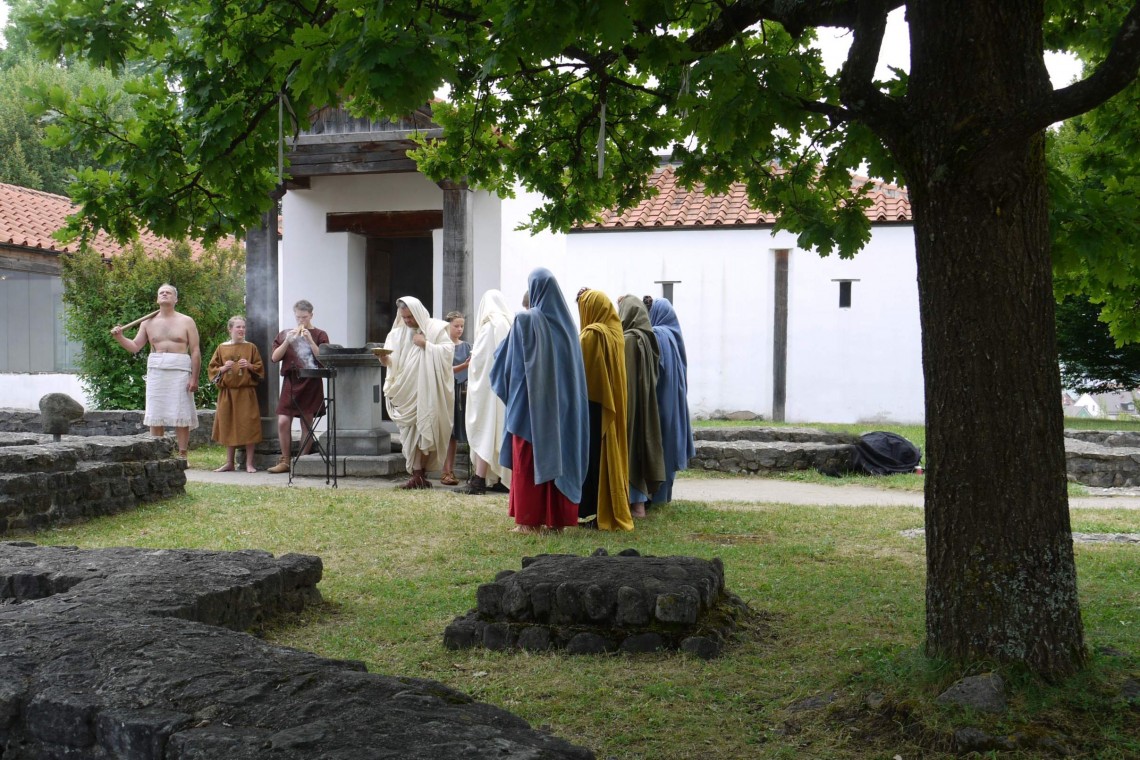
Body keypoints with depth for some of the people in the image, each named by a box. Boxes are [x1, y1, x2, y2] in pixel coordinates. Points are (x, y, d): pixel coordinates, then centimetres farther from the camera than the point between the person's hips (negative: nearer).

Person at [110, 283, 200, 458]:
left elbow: (195, 351, 1)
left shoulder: (186, 322, 6)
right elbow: (135, 347, 12)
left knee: (181, 416, -4)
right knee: (155, 417, 1)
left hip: (179, 372, -3)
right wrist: (120, 337, -7)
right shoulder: (148, 323, 15)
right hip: (155, 371, 3)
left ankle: (182, 455, 1)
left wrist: (194, 378, -8)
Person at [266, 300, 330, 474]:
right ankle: (285, 461, 6)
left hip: (310, 383, -2)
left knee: (307, 424, 1)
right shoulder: (285, 334, 12)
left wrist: (310, 340, -16)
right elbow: (274, 357, 3)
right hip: (290, 382, 3)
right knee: (283, 422, -4)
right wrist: (287, 341, -10)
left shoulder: (319, 335, 3)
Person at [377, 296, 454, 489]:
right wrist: (384, 359, -16)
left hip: (428, 391, -3)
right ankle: (418, 474, 1)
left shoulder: (436, 329, 1)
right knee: (410, 431, -1)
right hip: (406, 391, 3)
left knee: (424, 429, -4)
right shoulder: (398, 333, 11)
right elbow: (392, 361, 6)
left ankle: (419, 474, 3)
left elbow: (449, 350, -8)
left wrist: (426, 344, -13)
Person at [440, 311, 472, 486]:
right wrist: (463, 366, -21)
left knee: (456, 432, 5)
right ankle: (445, 471, -6)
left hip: (463, 391, 4)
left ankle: (451, 470, 10)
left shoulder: (467, 346, 11)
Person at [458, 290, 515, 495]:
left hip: (489, 385, -7)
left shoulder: (490, 326, -9)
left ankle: (479, 481, -8)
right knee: (503, 432, 10)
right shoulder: (512, 325, 9)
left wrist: (472, 358, 10)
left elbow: (478, 357, -11)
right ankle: (504, 480, 10)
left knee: (486, 428, -6)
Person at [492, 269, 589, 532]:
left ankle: (529, 519, 3)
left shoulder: (526, 320, -11)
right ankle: (557, 516, 13)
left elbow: (511, 363, -4)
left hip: (530, 402, -5)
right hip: (561, 404, 5)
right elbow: (572, 367, 9)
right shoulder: (565, 321, 4)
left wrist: (507, 389, 12)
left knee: (528, 460, 2)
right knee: (558, 454, 10)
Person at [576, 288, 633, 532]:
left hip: (591, 403, -8)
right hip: (611, 404, 8)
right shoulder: (615, 332, 8)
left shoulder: (591, 335, -16)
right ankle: (612, 509, 16)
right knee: (609, 453, 11)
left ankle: (590, 512, 1)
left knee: (590, 455, -2)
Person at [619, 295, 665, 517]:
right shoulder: (647, 338, 8)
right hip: (644, 401, 9)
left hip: (629, 401, -8)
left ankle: (636, 503, 0)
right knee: (640, 440, 12)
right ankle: (640, 498, 18)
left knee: (629, 444, -3)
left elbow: (622, 375, -18)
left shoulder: (628, 339, -17)